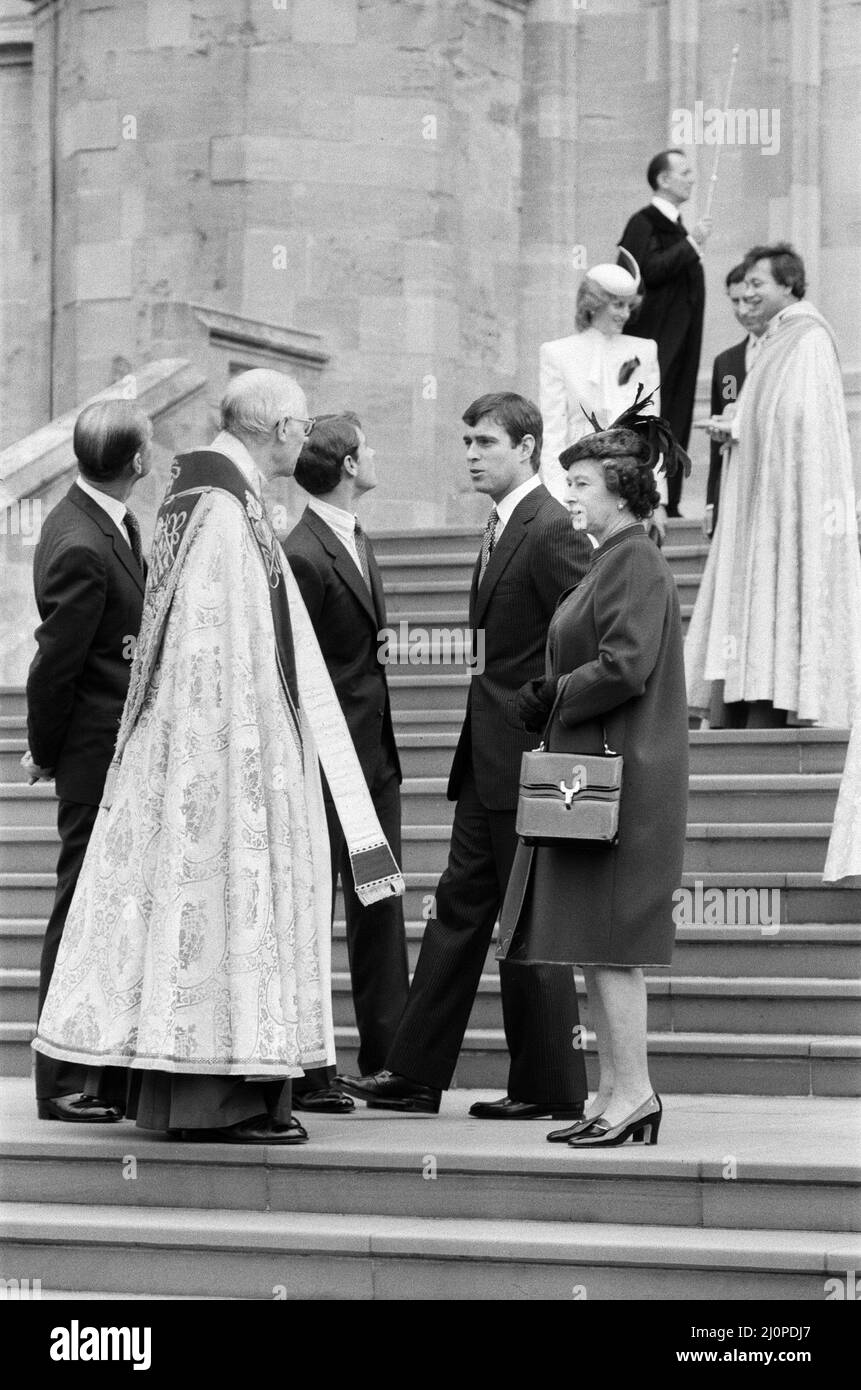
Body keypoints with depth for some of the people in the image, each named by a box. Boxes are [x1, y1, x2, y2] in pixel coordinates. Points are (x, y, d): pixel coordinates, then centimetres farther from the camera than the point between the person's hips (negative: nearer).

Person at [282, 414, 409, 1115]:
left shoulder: (359, 541, 13)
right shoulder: (302, 557, -17)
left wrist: (384, 747, 14)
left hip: (375, 756, 9)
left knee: (381, 910, 12)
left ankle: (389, 1059, 18)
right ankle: (307, 1074, 6)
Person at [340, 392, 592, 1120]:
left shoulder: (552, 531, -15)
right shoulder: (502, 528, 15)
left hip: (529, 758, -10)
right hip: (489, 758, 10)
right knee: (460, 905, 10)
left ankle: (551, 1087, 8)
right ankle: (415, 1073, 14)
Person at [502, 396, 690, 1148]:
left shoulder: (635, 561, -13)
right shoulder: (614, 559, 18)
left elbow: (625, 666, -21)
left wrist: (551, 698, -10)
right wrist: (548, 696, 8)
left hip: (623, 779, -10)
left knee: (607, 942, -8)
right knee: (596, 944, 10)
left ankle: (633, 1092, -4)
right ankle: (617, 1093, 13)